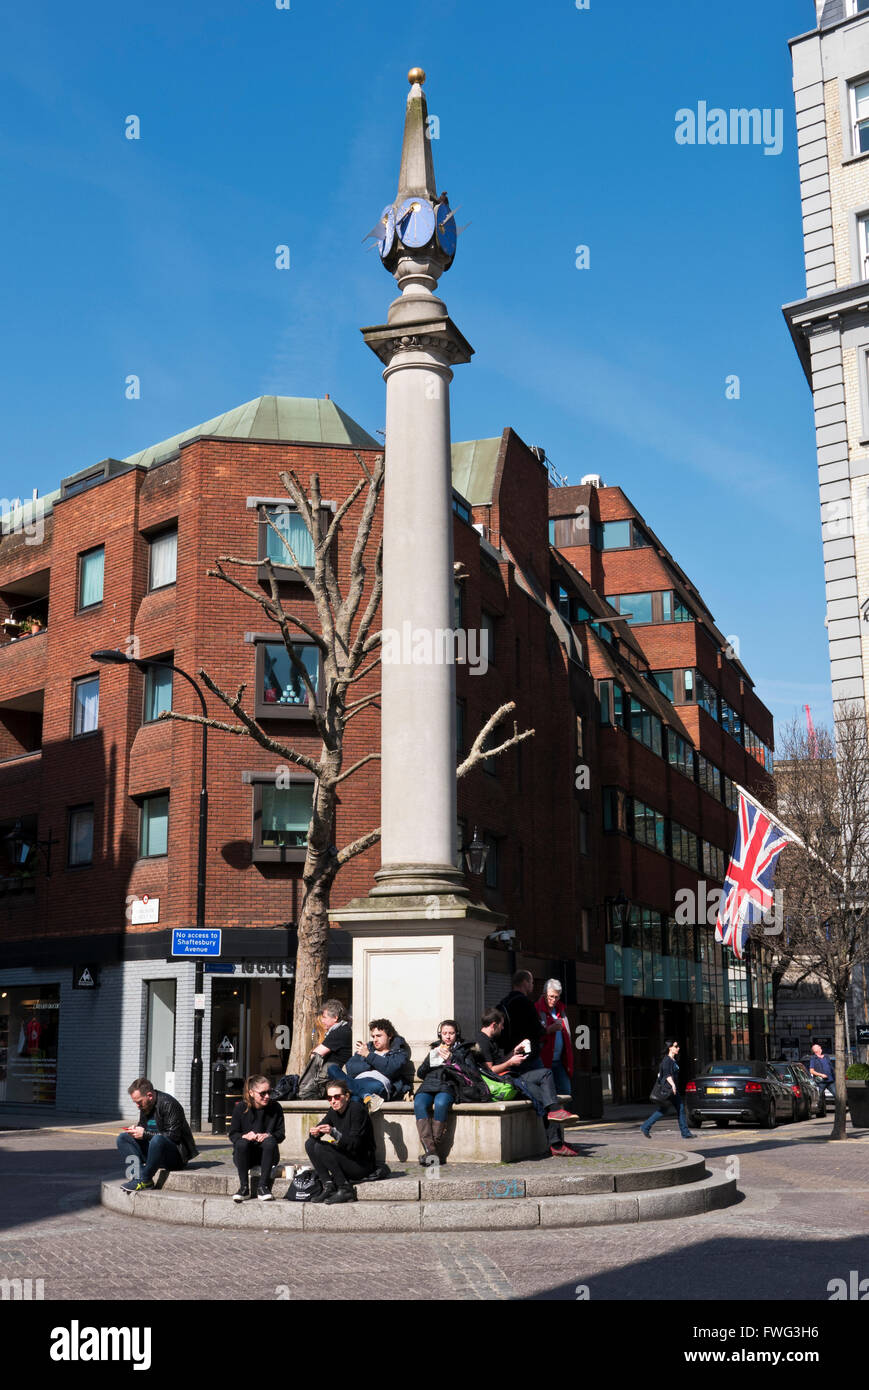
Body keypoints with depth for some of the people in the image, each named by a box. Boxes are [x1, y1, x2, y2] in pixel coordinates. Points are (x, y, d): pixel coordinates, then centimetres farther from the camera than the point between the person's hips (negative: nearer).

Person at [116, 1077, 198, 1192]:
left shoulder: (168, 1104, -18)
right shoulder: (144, 1105, 7)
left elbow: (173, 1136, -23)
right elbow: (143, 1126, 20)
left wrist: (145, 1134, -21)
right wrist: (136, 1129, -5)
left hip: (176, 1156, -9)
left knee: (157, 1139, -39)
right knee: (123, 1138, -3)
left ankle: (144, 1180, -25)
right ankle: (137, 1174, -21)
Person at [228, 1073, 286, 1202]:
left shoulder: (275, 1107, -2)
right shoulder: (241, 1107, -4)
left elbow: (281, 1135, 0)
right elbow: (232, 1134, -3)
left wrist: (269, 1136, -22)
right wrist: (245, 1136, -25)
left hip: (267, 1153, 0)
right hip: (245, 1154, 0)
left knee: (270, 1142, -32)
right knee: (241, 1143, -33)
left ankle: (263, 1186, -27)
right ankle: (244, 1187, -25)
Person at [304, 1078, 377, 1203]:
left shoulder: (357, 1109, -17)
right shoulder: (333, 1111, 5)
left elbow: (354, 1144, -24)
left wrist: (334, 1133, -36)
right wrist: (315, 1133, -20)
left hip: (363, 1164, -8)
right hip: (346, 1157, 8)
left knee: (321, 1147, -22)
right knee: (310, 1143, -2)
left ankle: (346, 1189, -18)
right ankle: (328, 1187, -7)